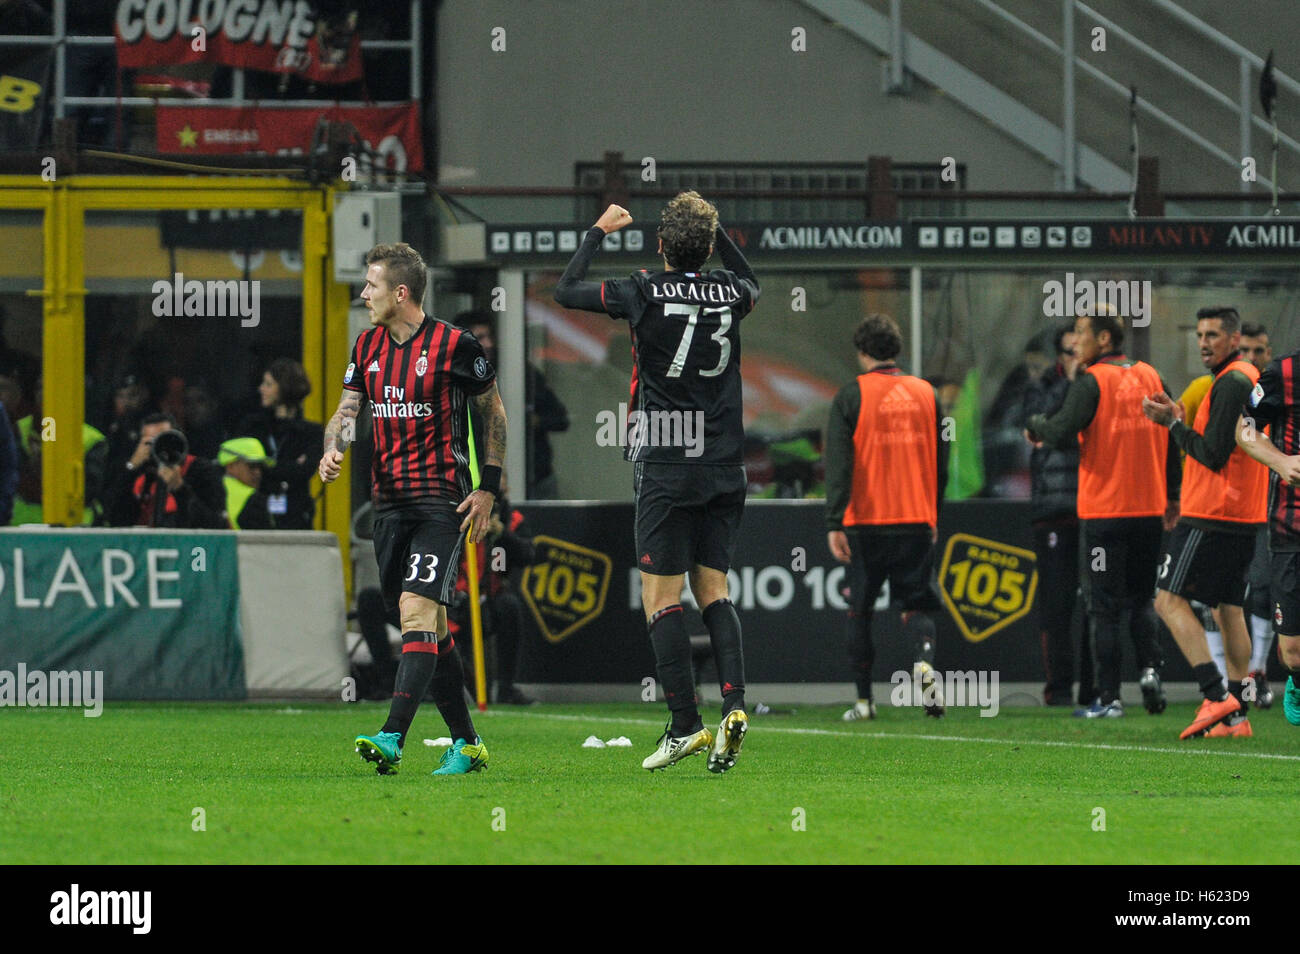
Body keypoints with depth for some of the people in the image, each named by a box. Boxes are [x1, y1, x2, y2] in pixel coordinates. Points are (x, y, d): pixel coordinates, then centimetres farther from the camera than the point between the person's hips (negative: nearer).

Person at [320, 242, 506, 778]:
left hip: (441, 499, -7)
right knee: (430, 625, 9)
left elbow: (493, 412, 2)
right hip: (389, 501, 7)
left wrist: (489, 489, -1)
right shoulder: (368, 346, 10)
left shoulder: (454, 346, -7)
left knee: (416, 608, -19)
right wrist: (333, 448, -13)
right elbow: (348, 408, 10)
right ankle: (466, 743, 17)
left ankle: (392, 737, -29)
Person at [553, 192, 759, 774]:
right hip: (725, 469, 4)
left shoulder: (647, 294, -10)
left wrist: (599, 231, 16)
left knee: (660, 596, 0)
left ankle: (685, 725, -7)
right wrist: (710, 228, 28)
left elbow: (566, 291, 5)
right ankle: (734, 703, -8)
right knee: (713, 589, 11)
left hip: (666, 469, -4)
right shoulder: (729, 293, 2)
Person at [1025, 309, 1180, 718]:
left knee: (1105, 607, 0)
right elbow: (1173, 436, 12)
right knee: (1141, 600, 15)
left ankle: (1109, 697, -2)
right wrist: (1173, 496, 20)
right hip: (1149, 508, 5)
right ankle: (1150, 667, -7)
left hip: (1104, 509, -5)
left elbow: (1063, 433, -20)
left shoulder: (1091, 381, -10)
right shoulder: (1150, 377, 9)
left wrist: (1035, 425, 2)